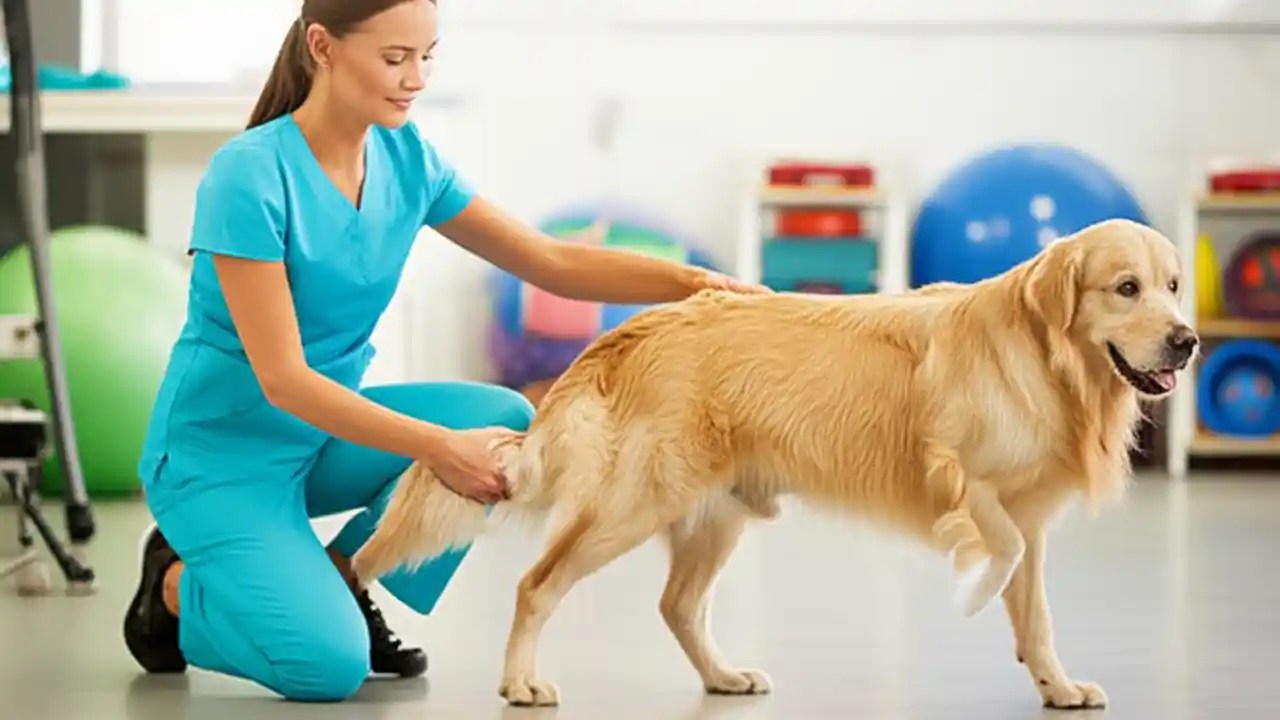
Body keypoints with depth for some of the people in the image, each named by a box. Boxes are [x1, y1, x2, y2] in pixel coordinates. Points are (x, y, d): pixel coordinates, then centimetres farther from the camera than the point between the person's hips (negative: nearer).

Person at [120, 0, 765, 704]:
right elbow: (281, 379, -26)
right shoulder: (249, 175, -24)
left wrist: (693, 281, -17)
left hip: (327, 430, 7)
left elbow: (555, 263, -1)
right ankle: (179, 585, 6)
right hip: (222, 448, -7)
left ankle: (340, 576, 4)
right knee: (328, 665, -26)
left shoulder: (406, 157, -4)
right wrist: (438, 447, -32)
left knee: (509, 422, -18)